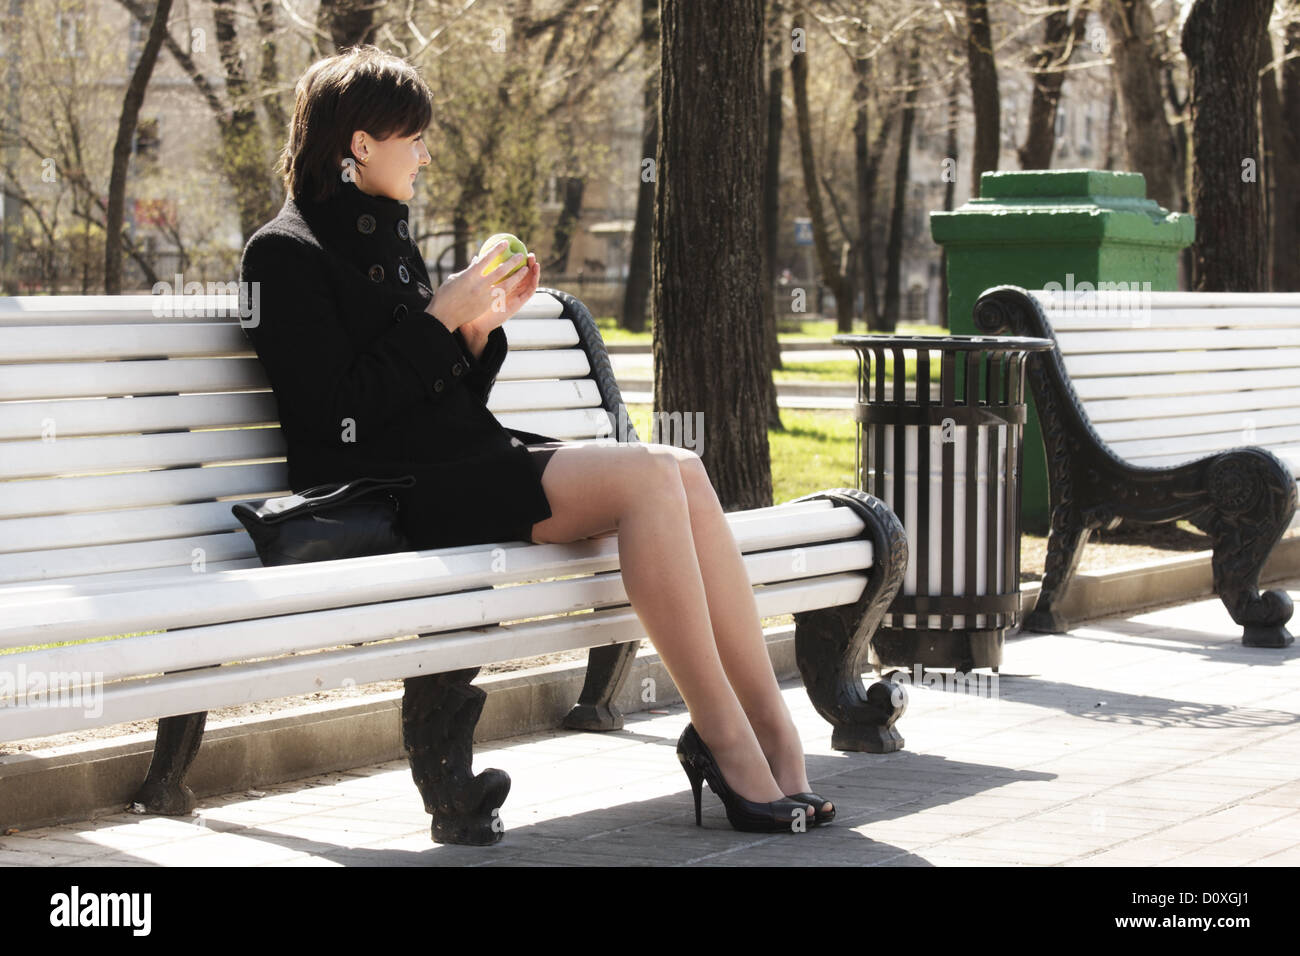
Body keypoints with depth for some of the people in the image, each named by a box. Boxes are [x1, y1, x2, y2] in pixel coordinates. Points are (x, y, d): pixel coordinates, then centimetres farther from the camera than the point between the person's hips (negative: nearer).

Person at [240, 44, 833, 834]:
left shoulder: (391, 241, 23)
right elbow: (339, 414, -14)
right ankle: (726, 742, -24)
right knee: (644, 476, -25)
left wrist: (481, 330, 5)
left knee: (682, 473, -14)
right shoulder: (288, 253, -3)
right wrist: (440, 319, -10)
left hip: (469, 462, 8)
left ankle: (771, 726, -19)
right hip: (391, 492, -8)